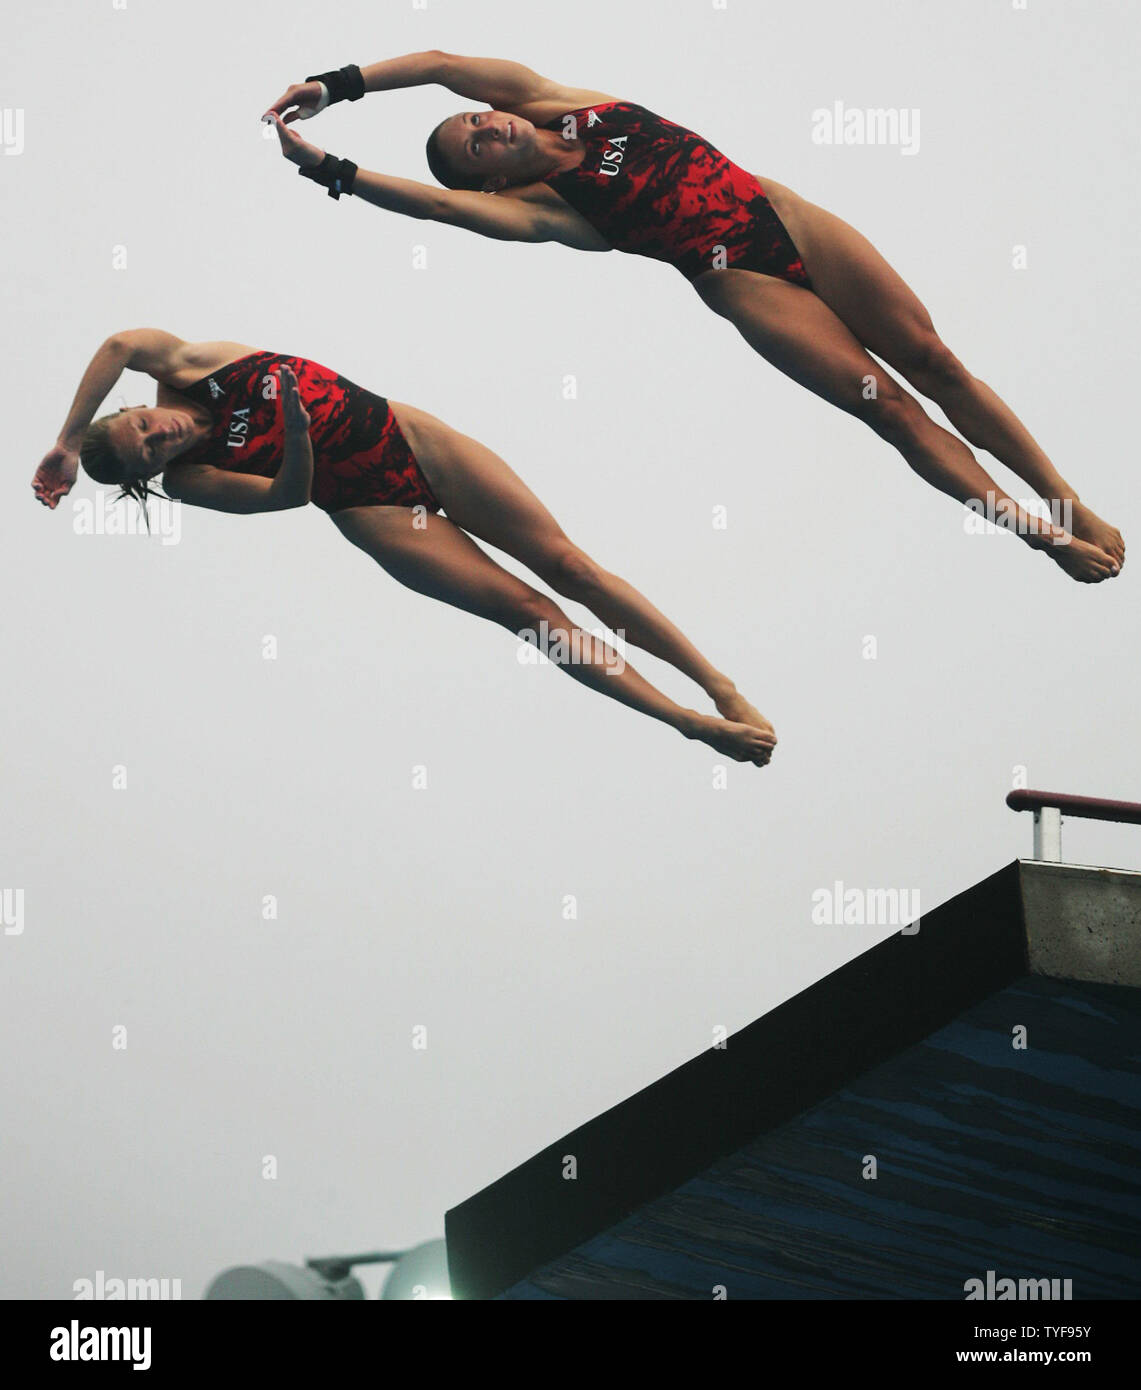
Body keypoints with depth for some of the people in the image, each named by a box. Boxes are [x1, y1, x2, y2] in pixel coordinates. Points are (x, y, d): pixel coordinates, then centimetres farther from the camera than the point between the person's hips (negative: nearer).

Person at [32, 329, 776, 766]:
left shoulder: (188, 367, 1)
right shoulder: (187, 479, -5)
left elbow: (122, 344, -17)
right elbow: (288, 493, -14)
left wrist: (68, 442, -12)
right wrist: (296, 435, -32)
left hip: (414, 440, 3)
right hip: (373, 510, -2)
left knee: (567, 564, -4)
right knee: (523, 608, -12)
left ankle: (721, 686, 0)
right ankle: (689, 722, -8)